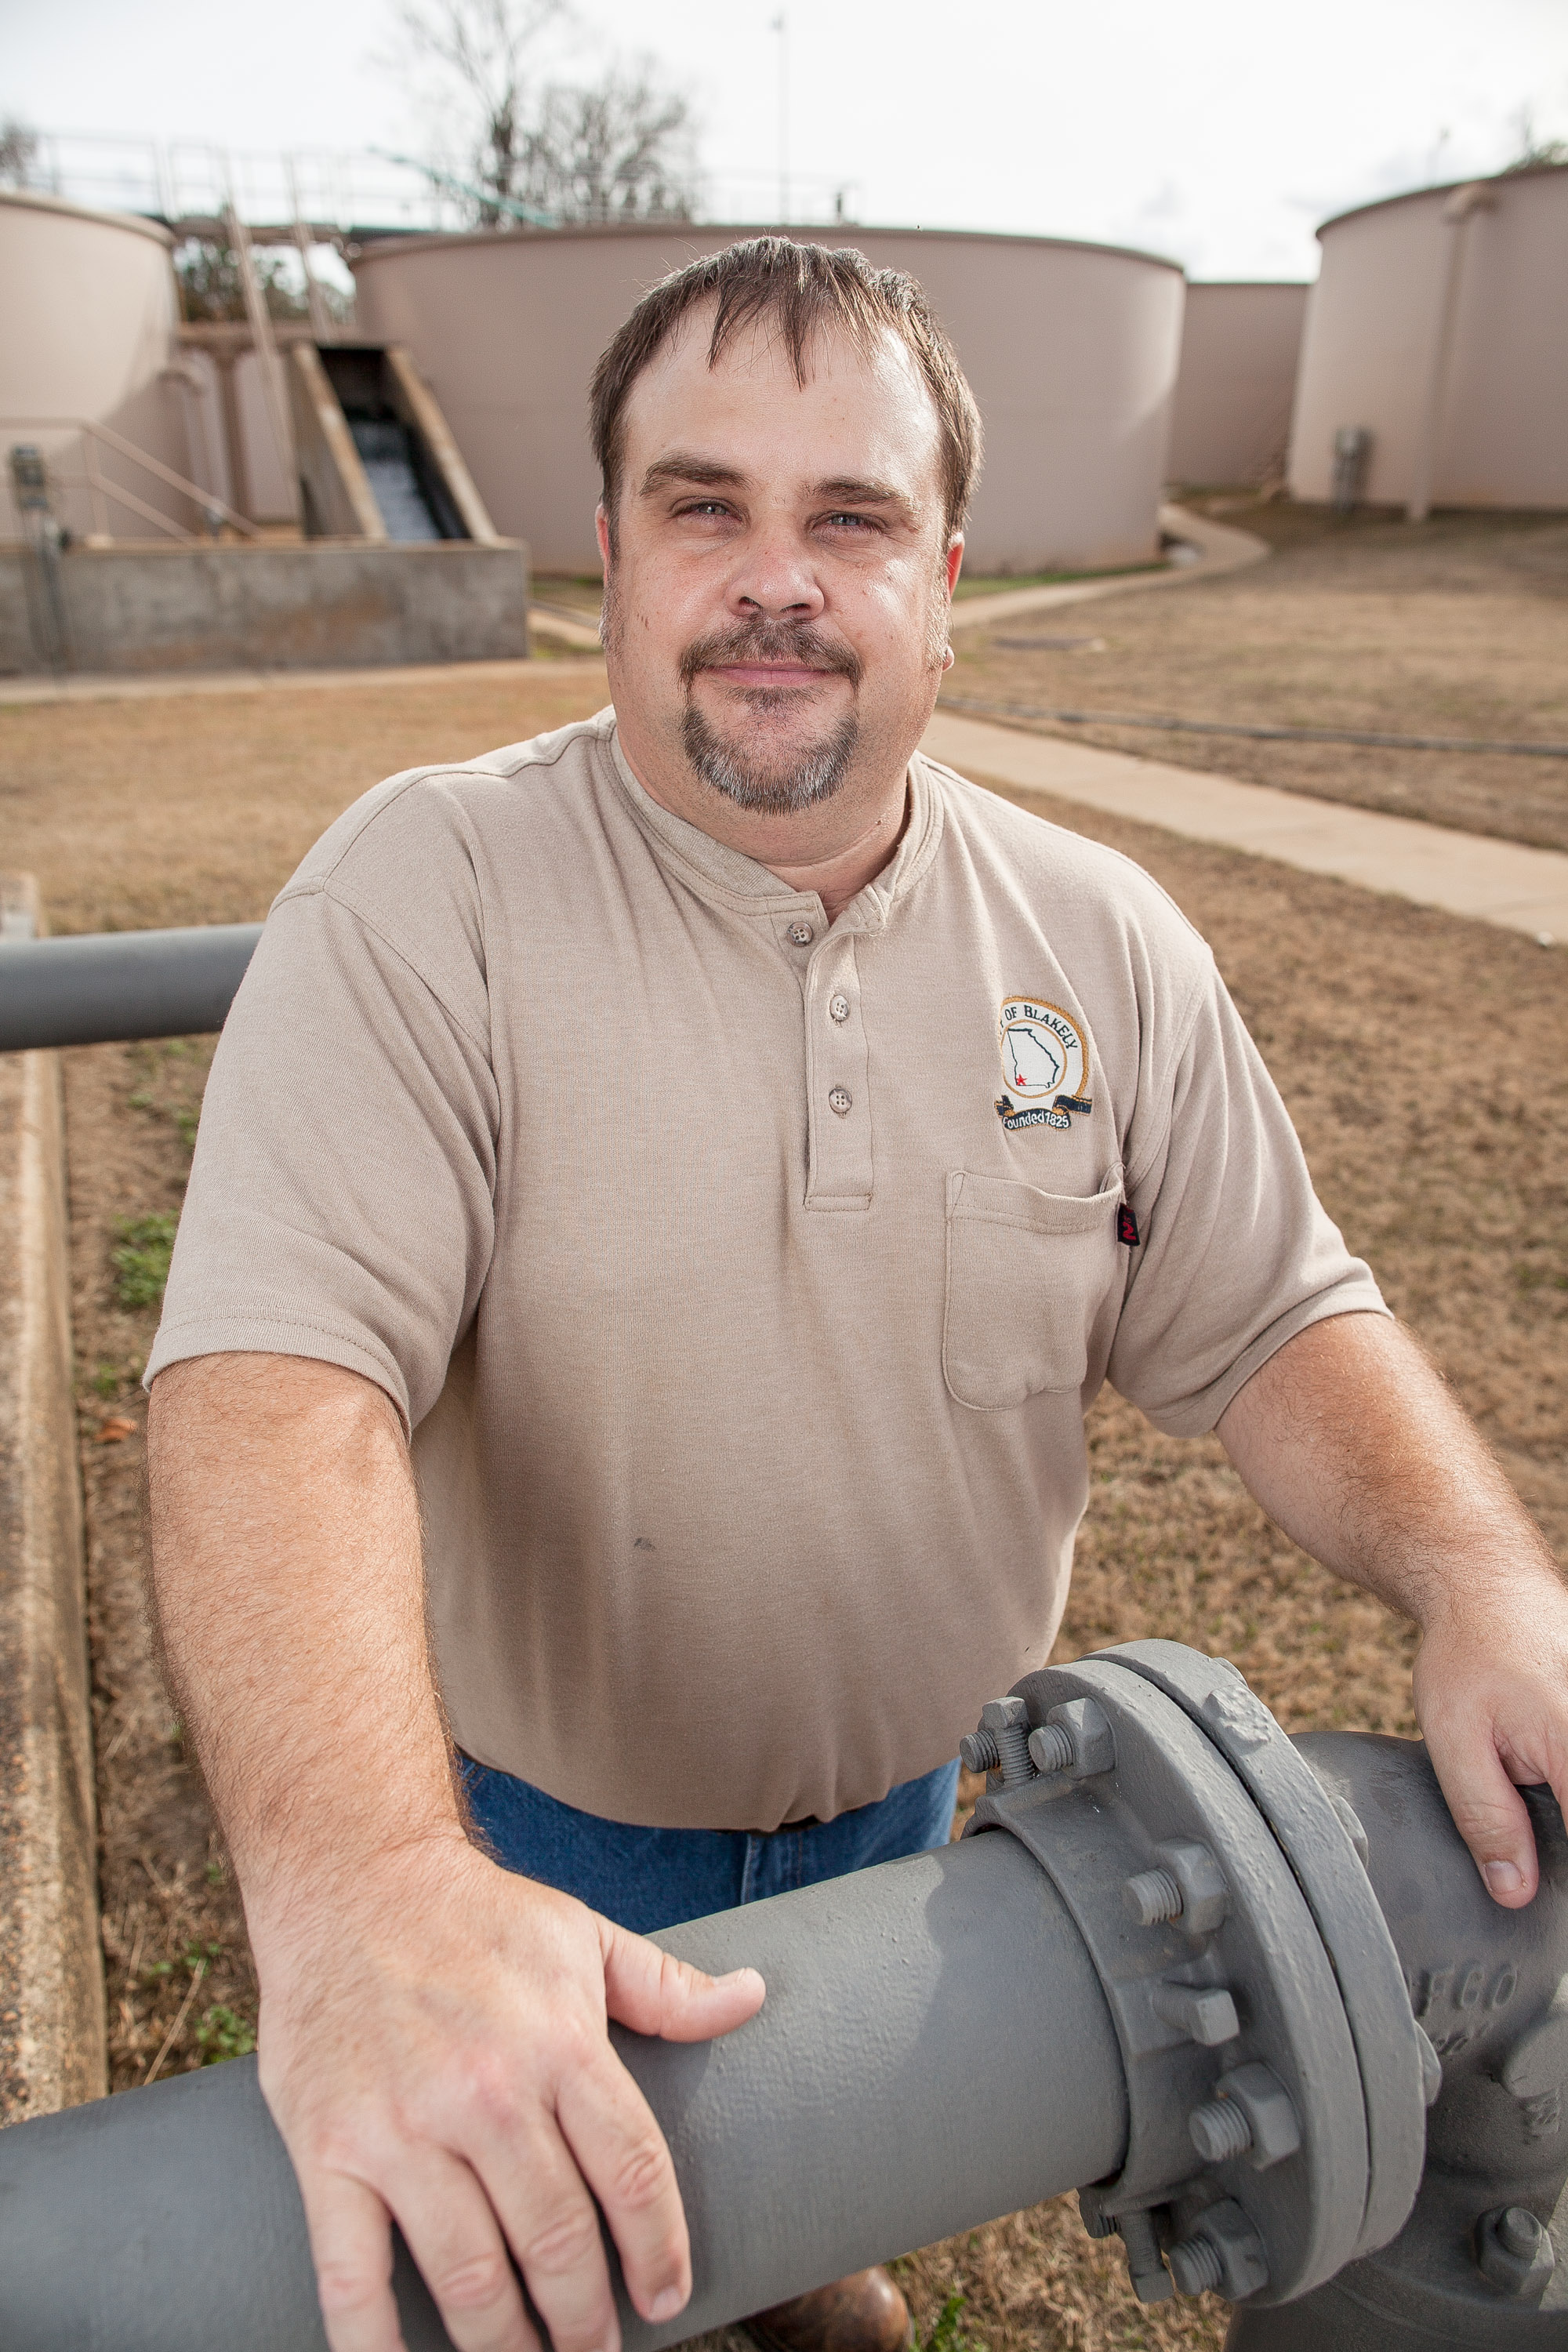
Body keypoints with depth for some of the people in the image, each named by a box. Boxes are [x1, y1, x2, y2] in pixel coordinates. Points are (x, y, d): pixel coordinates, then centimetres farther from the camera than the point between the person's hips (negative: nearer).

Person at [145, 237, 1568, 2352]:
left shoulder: (1103, 943, -10)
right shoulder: (426, 901, -24)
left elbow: (1270, 1324, -6)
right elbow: (276, 1380, -34)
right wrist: (361, 1886, -48)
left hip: (904, 1787, 4)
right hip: (533, 1823, -3)